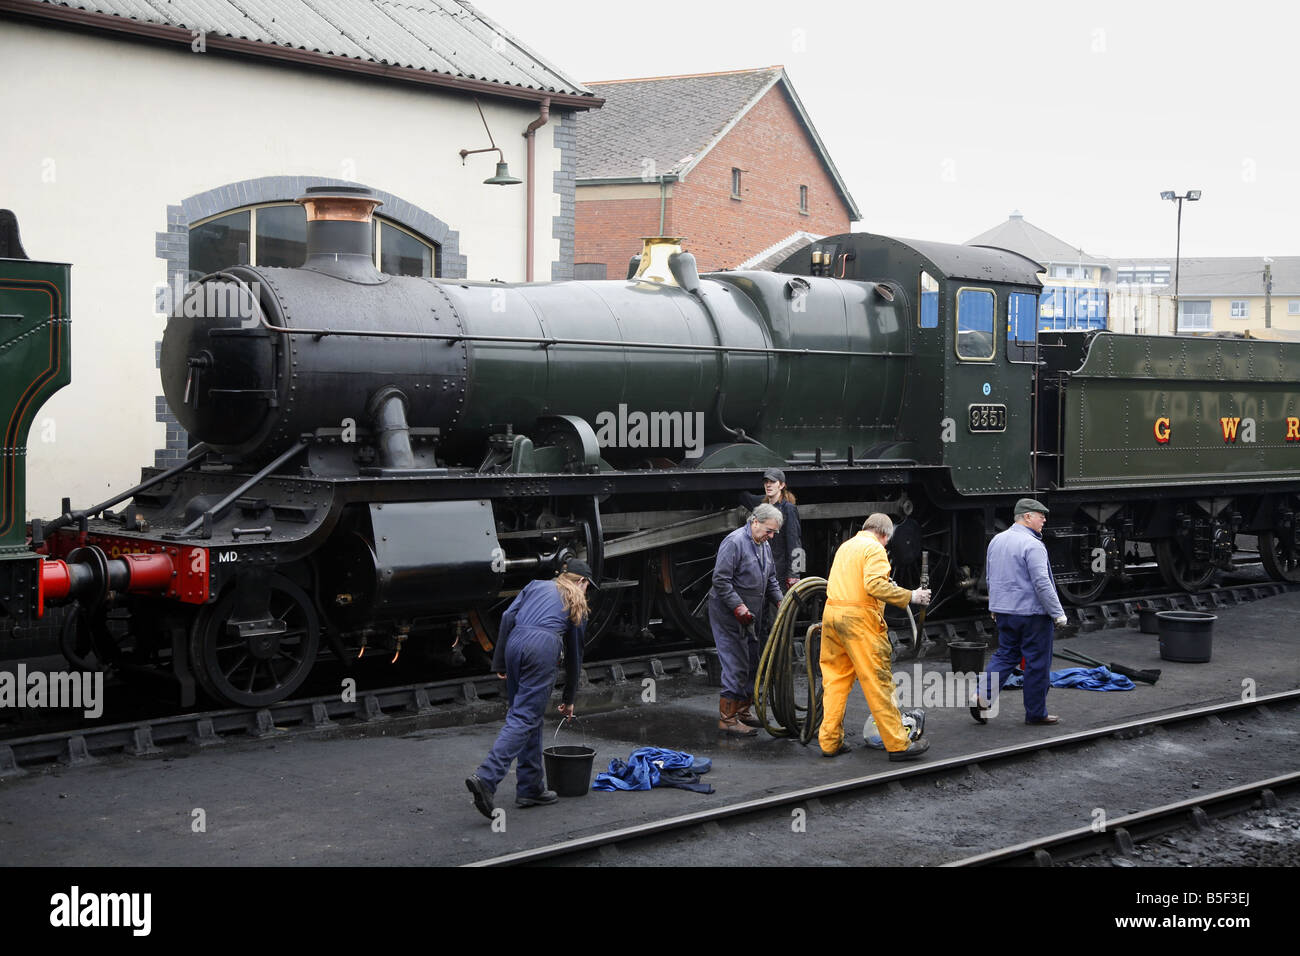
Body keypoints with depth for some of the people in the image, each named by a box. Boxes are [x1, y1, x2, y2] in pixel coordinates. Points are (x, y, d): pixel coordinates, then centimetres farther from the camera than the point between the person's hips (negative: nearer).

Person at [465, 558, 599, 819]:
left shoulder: (536, 585, 27)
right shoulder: (577, 605, 23)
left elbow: (508, 616, 11)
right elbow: (574, 655, 29)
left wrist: (499, 663, 12)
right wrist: (569, 699, 38)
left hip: (515, 642, 4)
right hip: (544, 646, -4)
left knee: (530, 717, 15)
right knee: (524, 719, -8)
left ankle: (531, 788, 16)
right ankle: (485, 778, -25)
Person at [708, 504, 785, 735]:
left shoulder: (764, 545, 12)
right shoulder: (735, 542, -17)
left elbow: (771, 578, 23)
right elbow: (720, 580, -21)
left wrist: (780, 600, 7)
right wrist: (738, 607, -24)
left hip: (751, 616, 9)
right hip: (728, 614, -9)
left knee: (751, 665, 14)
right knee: (736, 666, -11)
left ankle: (744, 710, 25)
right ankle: (727, 718, -7)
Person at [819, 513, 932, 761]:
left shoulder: (845, 546, 20)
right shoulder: (874, 549, -6)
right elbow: (875, 584, -20)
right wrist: (910, 596, -15)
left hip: (832, 612, 8)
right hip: (859, 618, -8)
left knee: (835, 678, 12)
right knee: (877, 680, -5)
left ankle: (829, 741, 13)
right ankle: (898, 744, -1)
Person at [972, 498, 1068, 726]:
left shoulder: (996, 540, 9)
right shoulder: (1032, 545, -17)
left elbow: (991, 577, 18)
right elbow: (1042, 584, -21)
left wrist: (995, 608, 27)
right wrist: (1058, 613, -14)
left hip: (1003, 611, 8)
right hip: (1032, 612, -7)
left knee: (1005, 656, 14)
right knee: (1037, 663, 3)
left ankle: (982, 697, -2)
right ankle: (1036, 713, 11)